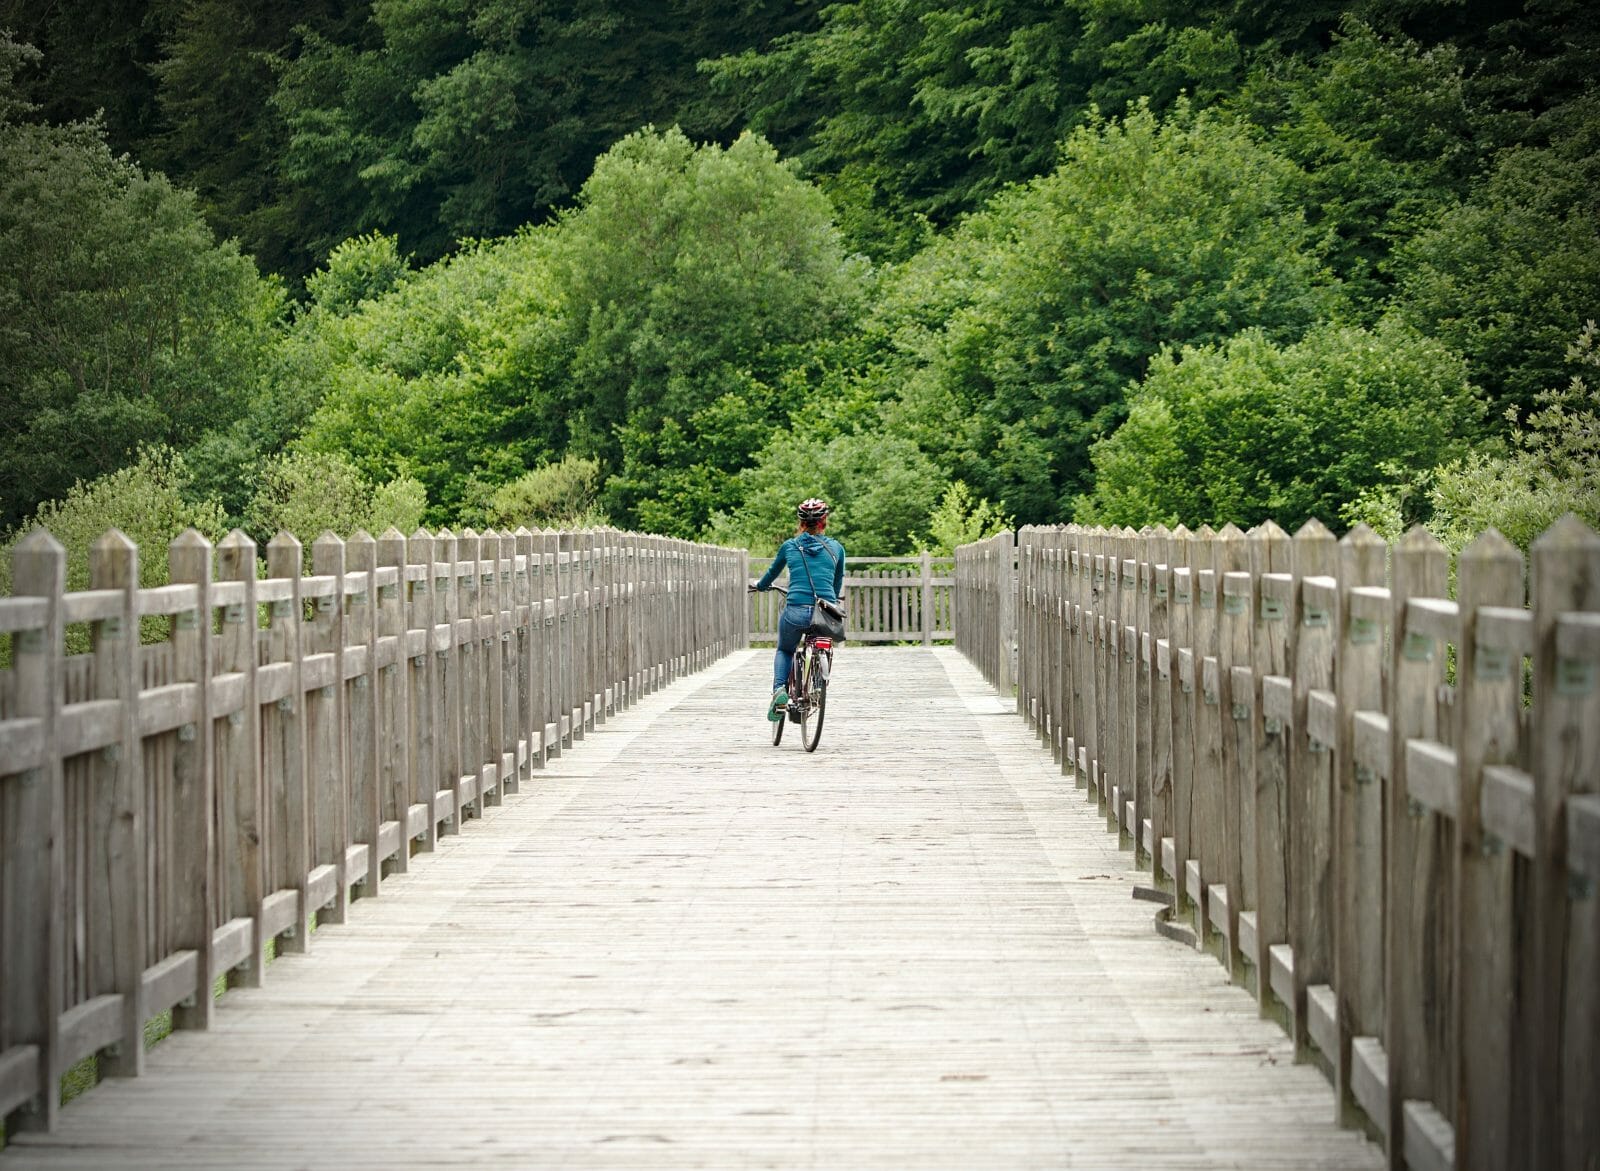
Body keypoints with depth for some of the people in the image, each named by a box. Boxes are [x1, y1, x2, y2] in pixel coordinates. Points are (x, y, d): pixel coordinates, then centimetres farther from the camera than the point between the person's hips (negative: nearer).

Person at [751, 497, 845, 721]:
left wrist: (760, 585, 51)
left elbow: (772, 573, 29)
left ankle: (780, 689, -1)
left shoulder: (789, 546, 11)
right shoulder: (836, 548, 12)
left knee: (784, 651, 25)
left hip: (796, 612, -1)